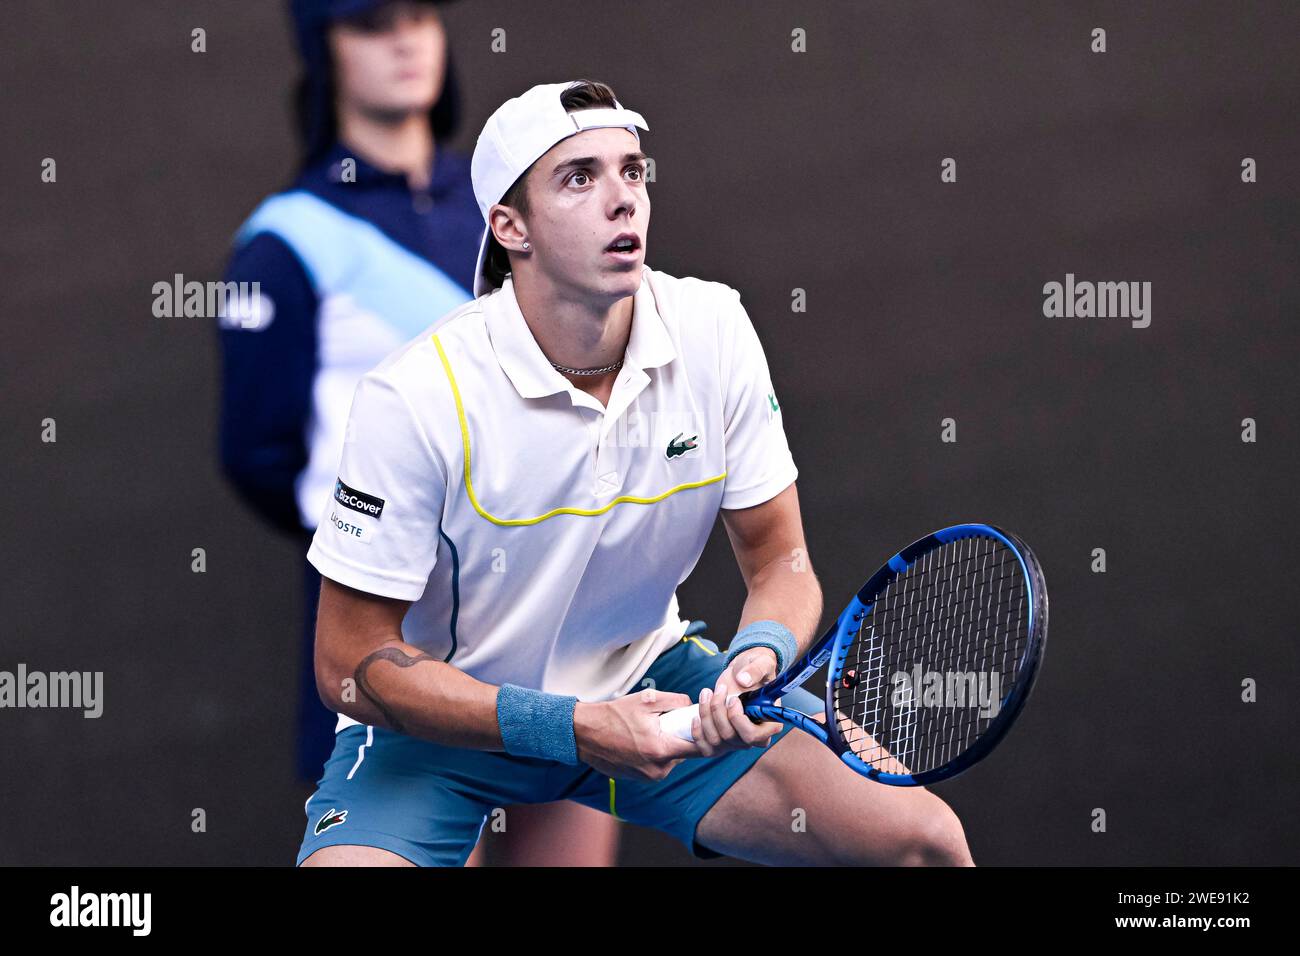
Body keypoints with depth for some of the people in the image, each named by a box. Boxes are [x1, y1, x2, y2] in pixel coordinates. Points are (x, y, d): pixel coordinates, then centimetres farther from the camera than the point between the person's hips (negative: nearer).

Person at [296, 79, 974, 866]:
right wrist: (569, 729, -29)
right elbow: (352, 665, -19)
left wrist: (759, 656, -28)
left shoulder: (714, 331, -11)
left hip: (649, 684, 4)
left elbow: (780, 561, -3)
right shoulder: (418, 396, -24)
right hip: (448, 715, -4)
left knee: (925, 841, -11)